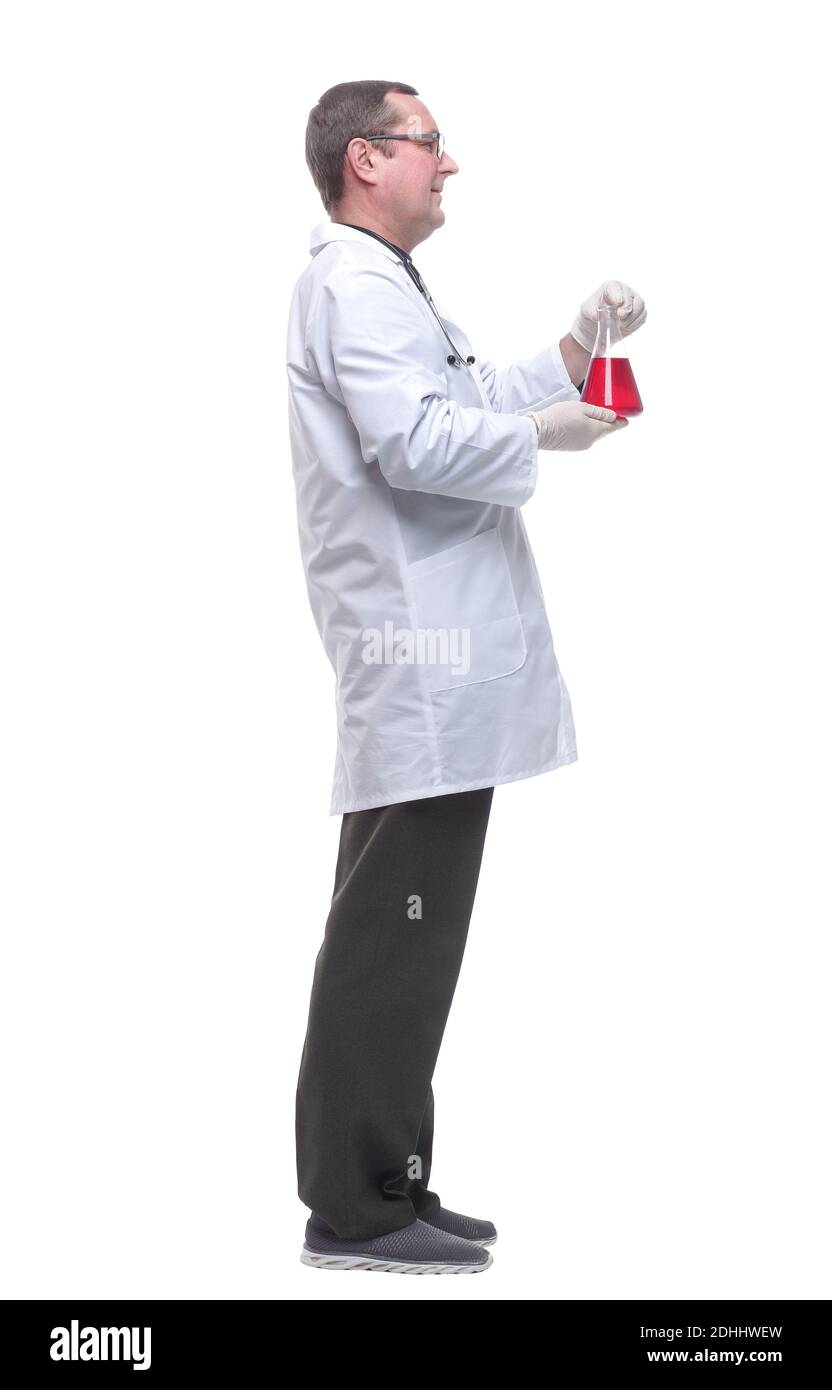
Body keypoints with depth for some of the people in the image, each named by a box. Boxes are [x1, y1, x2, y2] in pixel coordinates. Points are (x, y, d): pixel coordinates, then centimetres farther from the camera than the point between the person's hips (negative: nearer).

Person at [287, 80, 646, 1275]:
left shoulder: (378, 281, 24)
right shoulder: (355, 280, -10)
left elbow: (468, 411, 27)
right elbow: (416, 442, -22)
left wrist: (578, 347, 20)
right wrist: (543, 435, -10)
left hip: (429, 660, 11)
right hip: (419, 655, -11)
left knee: (404, 936, 13)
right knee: (394, 938, -8)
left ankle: (382, 1186, 19)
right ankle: (353, 1208, -3)